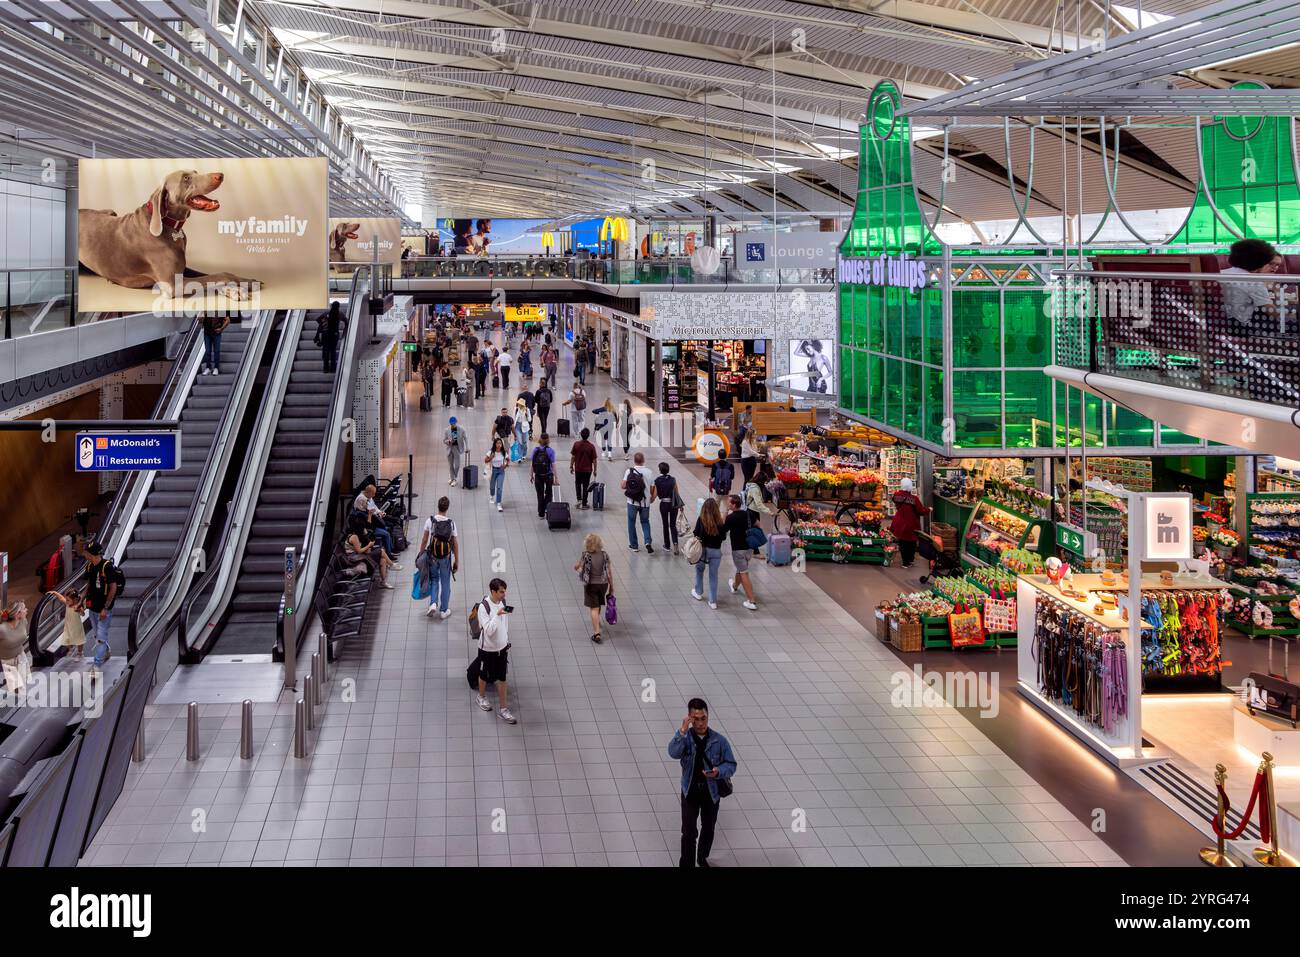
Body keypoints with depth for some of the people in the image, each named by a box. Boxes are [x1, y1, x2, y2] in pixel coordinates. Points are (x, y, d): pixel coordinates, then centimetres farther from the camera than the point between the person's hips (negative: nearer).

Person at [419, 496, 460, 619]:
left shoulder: (430, 521, -10)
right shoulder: (451, 523, -10)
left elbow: (424, 540, -3)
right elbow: (455, 544, -5)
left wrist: (421, 554, 10)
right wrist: (457, 561, 5)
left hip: (432, 556, 1)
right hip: (446, 557, -1)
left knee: (434, 580, 19)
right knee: (445, 583, 12)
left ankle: (433, 603, 0)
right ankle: (444, 611, 18)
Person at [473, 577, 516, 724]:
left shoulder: (502, 602, -5)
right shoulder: (483, 607, -26)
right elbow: (488, 631, -30)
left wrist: (507, 641, 17)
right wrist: (497, 615, -39)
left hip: (502, 647, 5)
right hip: (487, 649, -5)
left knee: (502, 679, 9)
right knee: (484, 676, 18)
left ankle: (504, 709, 17)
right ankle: (482, 697, 45)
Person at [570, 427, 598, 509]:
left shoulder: (576, 444, -10)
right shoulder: (591, 446, -12)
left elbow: (573, 457, -6)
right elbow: (594, 460, -8)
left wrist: (571, 467, 7)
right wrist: (595, 470, 3)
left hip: (578, 469, 1)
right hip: (588, 470, -1)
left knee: (578, 484, 21)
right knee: (585, 486, 9)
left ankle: (579, 499, 3)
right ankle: (584, 504, 13)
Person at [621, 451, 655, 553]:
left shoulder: (629, 471, -8)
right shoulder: (648, 472, -6)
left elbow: (623, 486, -12)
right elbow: (652, 488, -3)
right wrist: (652, 497, 16)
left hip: (632, 502, -1)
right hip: (645, 502, 1)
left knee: (631, 523, 15)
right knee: (645, 522, 15)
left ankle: (634, 545, 21)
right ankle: (648, 542, -5)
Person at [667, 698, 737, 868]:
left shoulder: (719, 741, -11)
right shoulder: (685, 737, -12)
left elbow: (731, 764, -6)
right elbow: (674, 753, -32)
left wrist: (718, 772, -27)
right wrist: (682, 732, -44)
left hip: (711, 791, 2)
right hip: (690, 791, -2)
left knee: (708, 828, 20)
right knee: (688, 831, -7)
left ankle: (702, 857, 45)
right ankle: (686, 864, 2)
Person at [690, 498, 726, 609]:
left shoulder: (701, 520, -13)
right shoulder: (719, 521, -9)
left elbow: (696, 534, -9)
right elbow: (723, 536, -3)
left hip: (702, 549, -1)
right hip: (716, 551, 1)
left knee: (699, 570, 25)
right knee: (713, 575, 9)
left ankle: (698, 592, 41)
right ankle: (713, 601, 10)